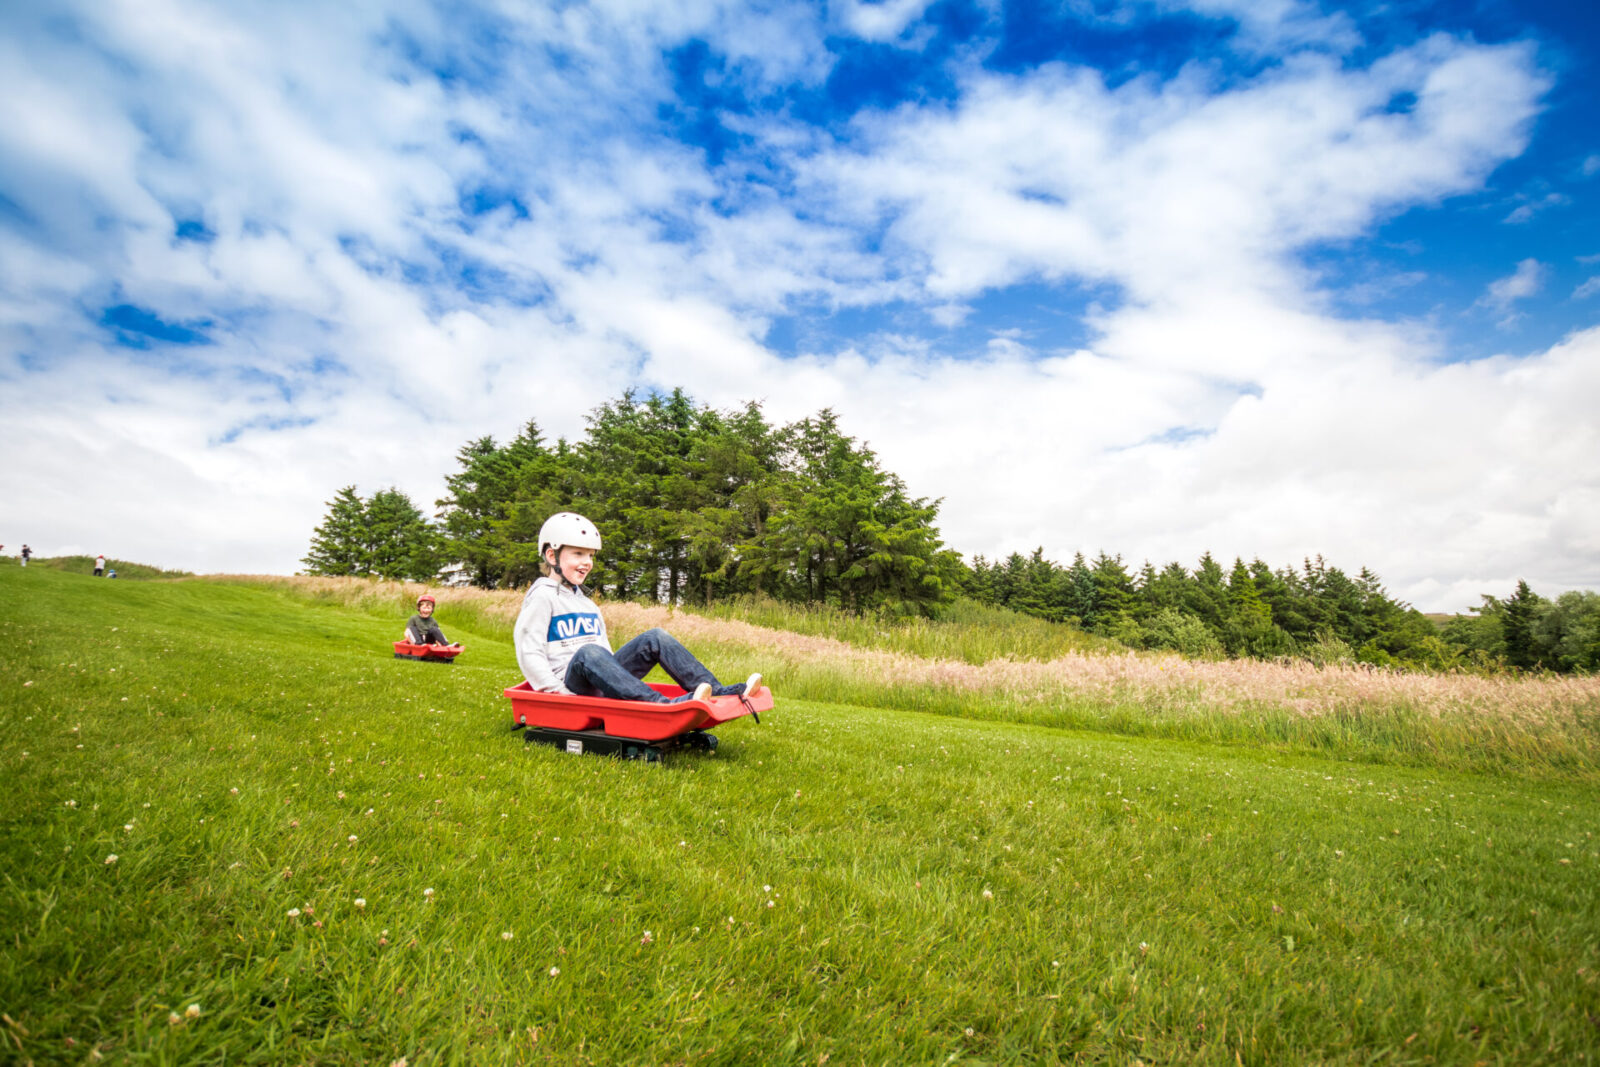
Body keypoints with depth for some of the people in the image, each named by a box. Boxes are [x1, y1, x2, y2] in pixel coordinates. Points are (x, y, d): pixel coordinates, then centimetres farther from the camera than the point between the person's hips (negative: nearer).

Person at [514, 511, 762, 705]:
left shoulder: (584, 599, 24)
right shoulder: (542, 596, -1)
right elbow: (528, 652, -10)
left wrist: (616, 676, 12)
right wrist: (556, 692, -18)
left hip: (599, 679, 7)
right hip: (569, 683, -7)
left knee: (655, 638, -10)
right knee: (587, 653, -39)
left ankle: (719, 692, -23)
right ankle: (663, 704, -56)